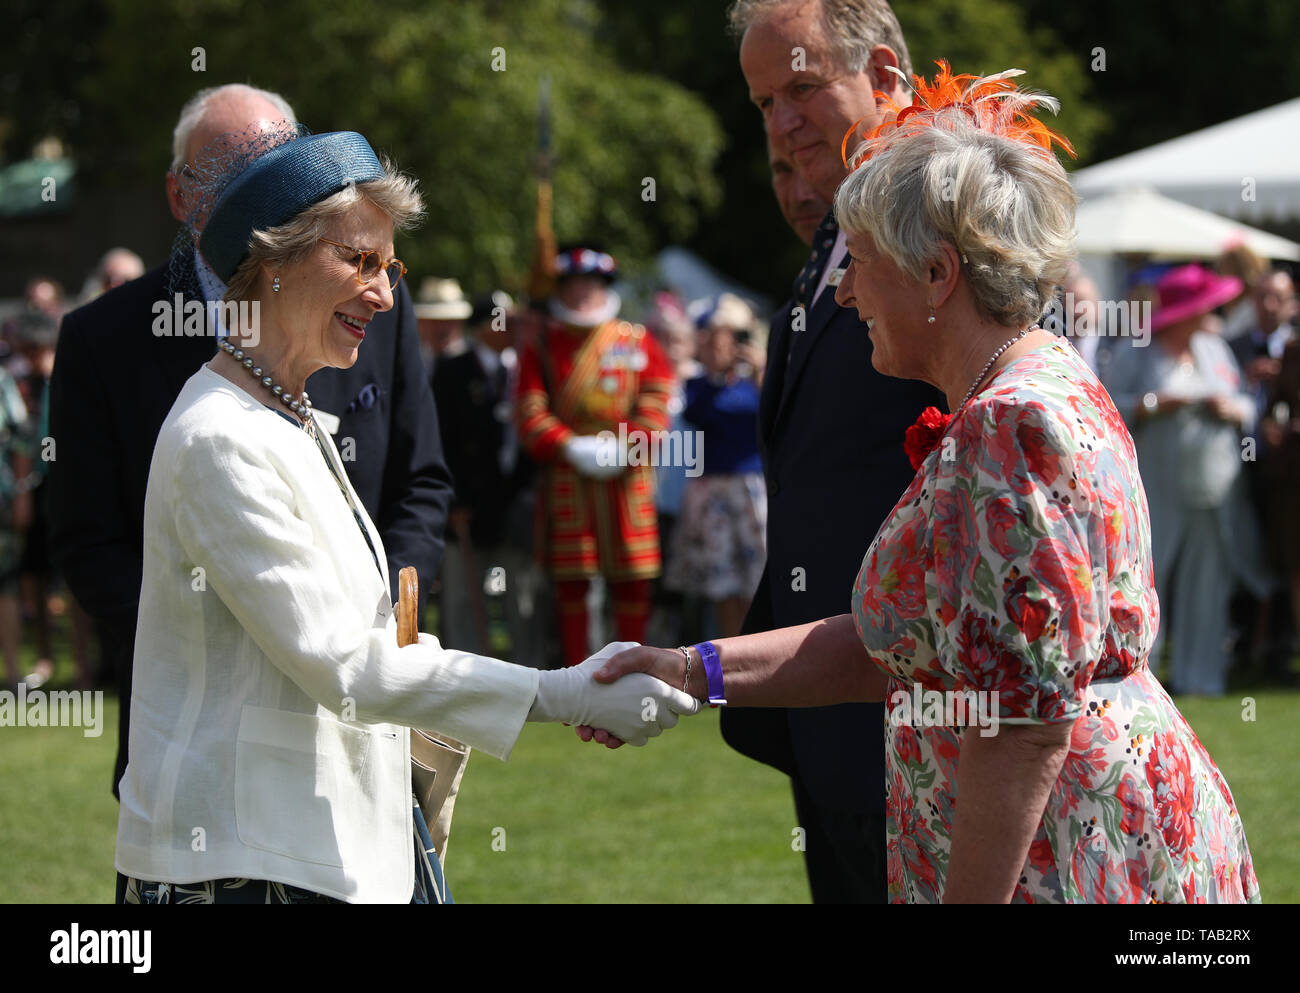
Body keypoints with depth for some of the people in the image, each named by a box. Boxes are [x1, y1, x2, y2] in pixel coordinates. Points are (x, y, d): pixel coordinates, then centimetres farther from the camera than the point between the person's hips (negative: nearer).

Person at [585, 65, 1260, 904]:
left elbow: (1027, 717, -23)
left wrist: (969, 900, -21)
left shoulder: (1013, 425, -17)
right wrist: (694, 673, 14)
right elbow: (908, 642, 18)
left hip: (1076, 863, -10)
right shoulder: (1052, 390, 17)